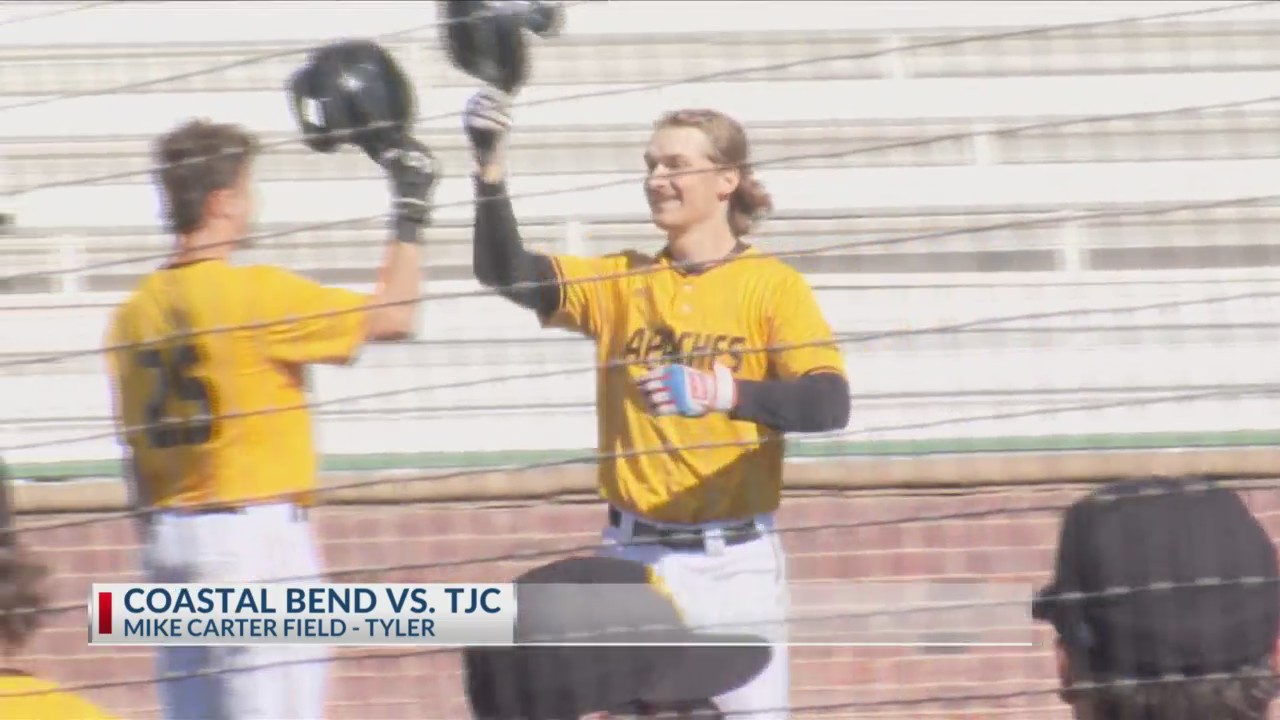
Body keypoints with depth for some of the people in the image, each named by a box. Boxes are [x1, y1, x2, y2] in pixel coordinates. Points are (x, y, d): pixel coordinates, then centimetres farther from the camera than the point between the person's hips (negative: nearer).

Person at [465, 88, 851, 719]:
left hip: (736, 563, -3)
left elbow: (829, 403, -16)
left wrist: (728, 394, -33)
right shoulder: (621, 281, 9)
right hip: (635, 557, 3)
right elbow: (505, 272, -3)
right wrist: (490, 169, -17)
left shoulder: (772, 285, -2)